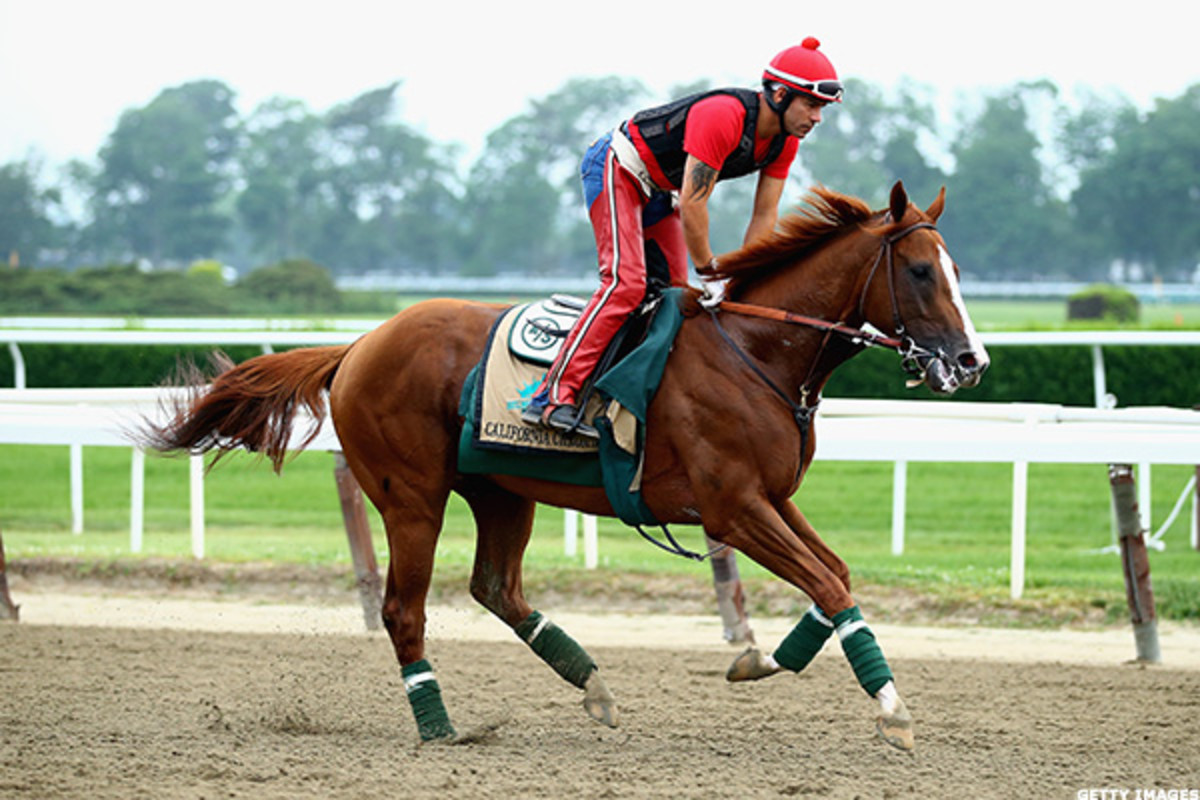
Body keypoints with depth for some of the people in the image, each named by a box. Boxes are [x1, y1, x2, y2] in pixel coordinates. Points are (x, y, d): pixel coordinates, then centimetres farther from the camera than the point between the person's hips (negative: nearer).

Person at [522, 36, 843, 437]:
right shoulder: (722, 117, -34)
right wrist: (709, 272, -21)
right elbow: (692, 205, -31)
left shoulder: (785, 140, -7)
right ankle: (552, 396, -28)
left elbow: (764, 216, -1)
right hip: (617, 169, -10)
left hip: (660, 189, 10)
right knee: (626, 283, -22)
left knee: (671, 293, 2)